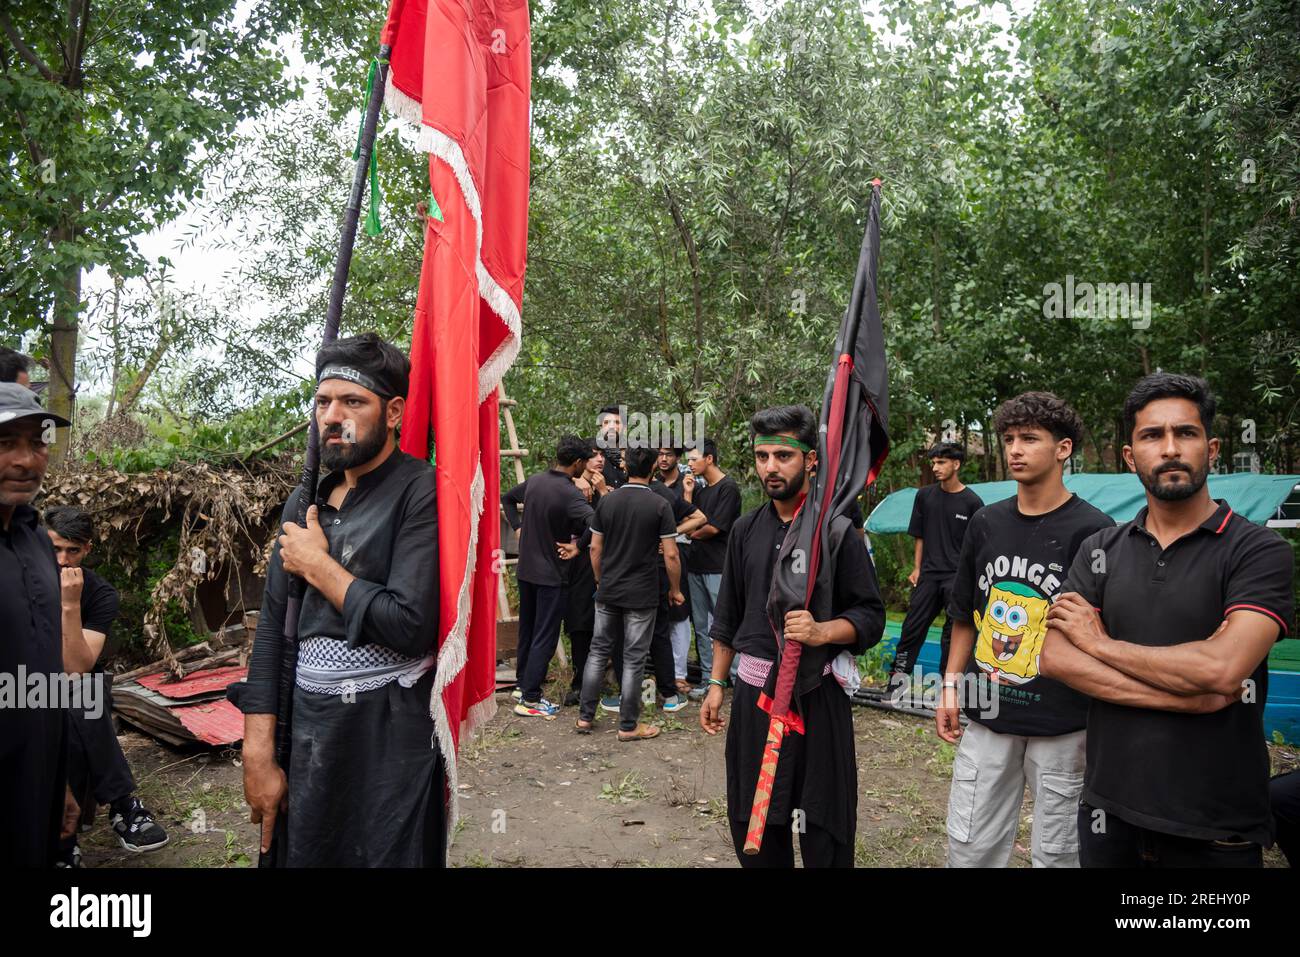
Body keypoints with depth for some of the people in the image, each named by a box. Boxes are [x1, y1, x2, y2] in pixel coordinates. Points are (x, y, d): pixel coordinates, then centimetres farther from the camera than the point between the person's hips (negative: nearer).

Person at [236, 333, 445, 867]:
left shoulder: (423, 492, -14)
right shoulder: (304, 500, 8)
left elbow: (411, 626, -25)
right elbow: (273, 626, 7)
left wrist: (317, 565, -12)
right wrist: (258, 754, 2)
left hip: (390, 741, -6)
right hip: (305, 732, 6)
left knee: (390, 856, 8)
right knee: (300, 854, 19)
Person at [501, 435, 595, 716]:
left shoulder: (534, 480, 2)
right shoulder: (569, 493, -21)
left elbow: (507, 498, 19)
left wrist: (518, 528, 16)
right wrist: (578, 546, -20)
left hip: (526, 569, 7)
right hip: (551, 574, -7)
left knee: (527, 630, 19)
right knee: (545, 638, 2)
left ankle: (522, 684, 31)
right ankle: (530, 699, 6)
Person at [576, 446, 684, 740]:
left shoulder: (607, 500, 0)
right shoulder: (660, 506, -11)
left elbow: (595, 548, 5)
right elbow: (671, 555, -11)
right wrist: (675, 589, 3)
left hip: (607, 592, 4)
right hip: (641, 595, -4)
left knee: (598, 651, 15)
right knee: (634, 659, 4)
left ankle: (585, 716, 21)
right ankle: (628, 726, 13)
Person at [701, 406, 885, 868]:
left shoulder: (838, 531, -8)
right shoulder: (745, 530, 7)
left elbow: (871, 616, -7)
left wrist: (822, 632, -25)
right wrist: (716, 683, 12)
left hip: (816, 693, -4)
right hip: (752, 688, 5)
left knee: (823, 830, 5)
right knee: (751, 823, 15)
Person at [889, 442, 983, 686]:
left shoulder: (972, 502, -3)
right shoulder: (925, 495, 6)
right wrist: (917, 568, 7)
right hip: (929, 573, 3)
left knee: (953, 632, 4)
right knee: (913, 626, 1)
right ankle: (897, 675, 7)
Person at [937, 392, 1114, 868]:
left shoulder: (1092, 530, -9)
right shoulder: (986, 522, 6)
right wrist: (950, 688, 9)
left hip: (1063, 723, -4)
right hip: (986, 717, 4)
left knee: (1057, 852, 11)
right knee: (969, 847, 12)